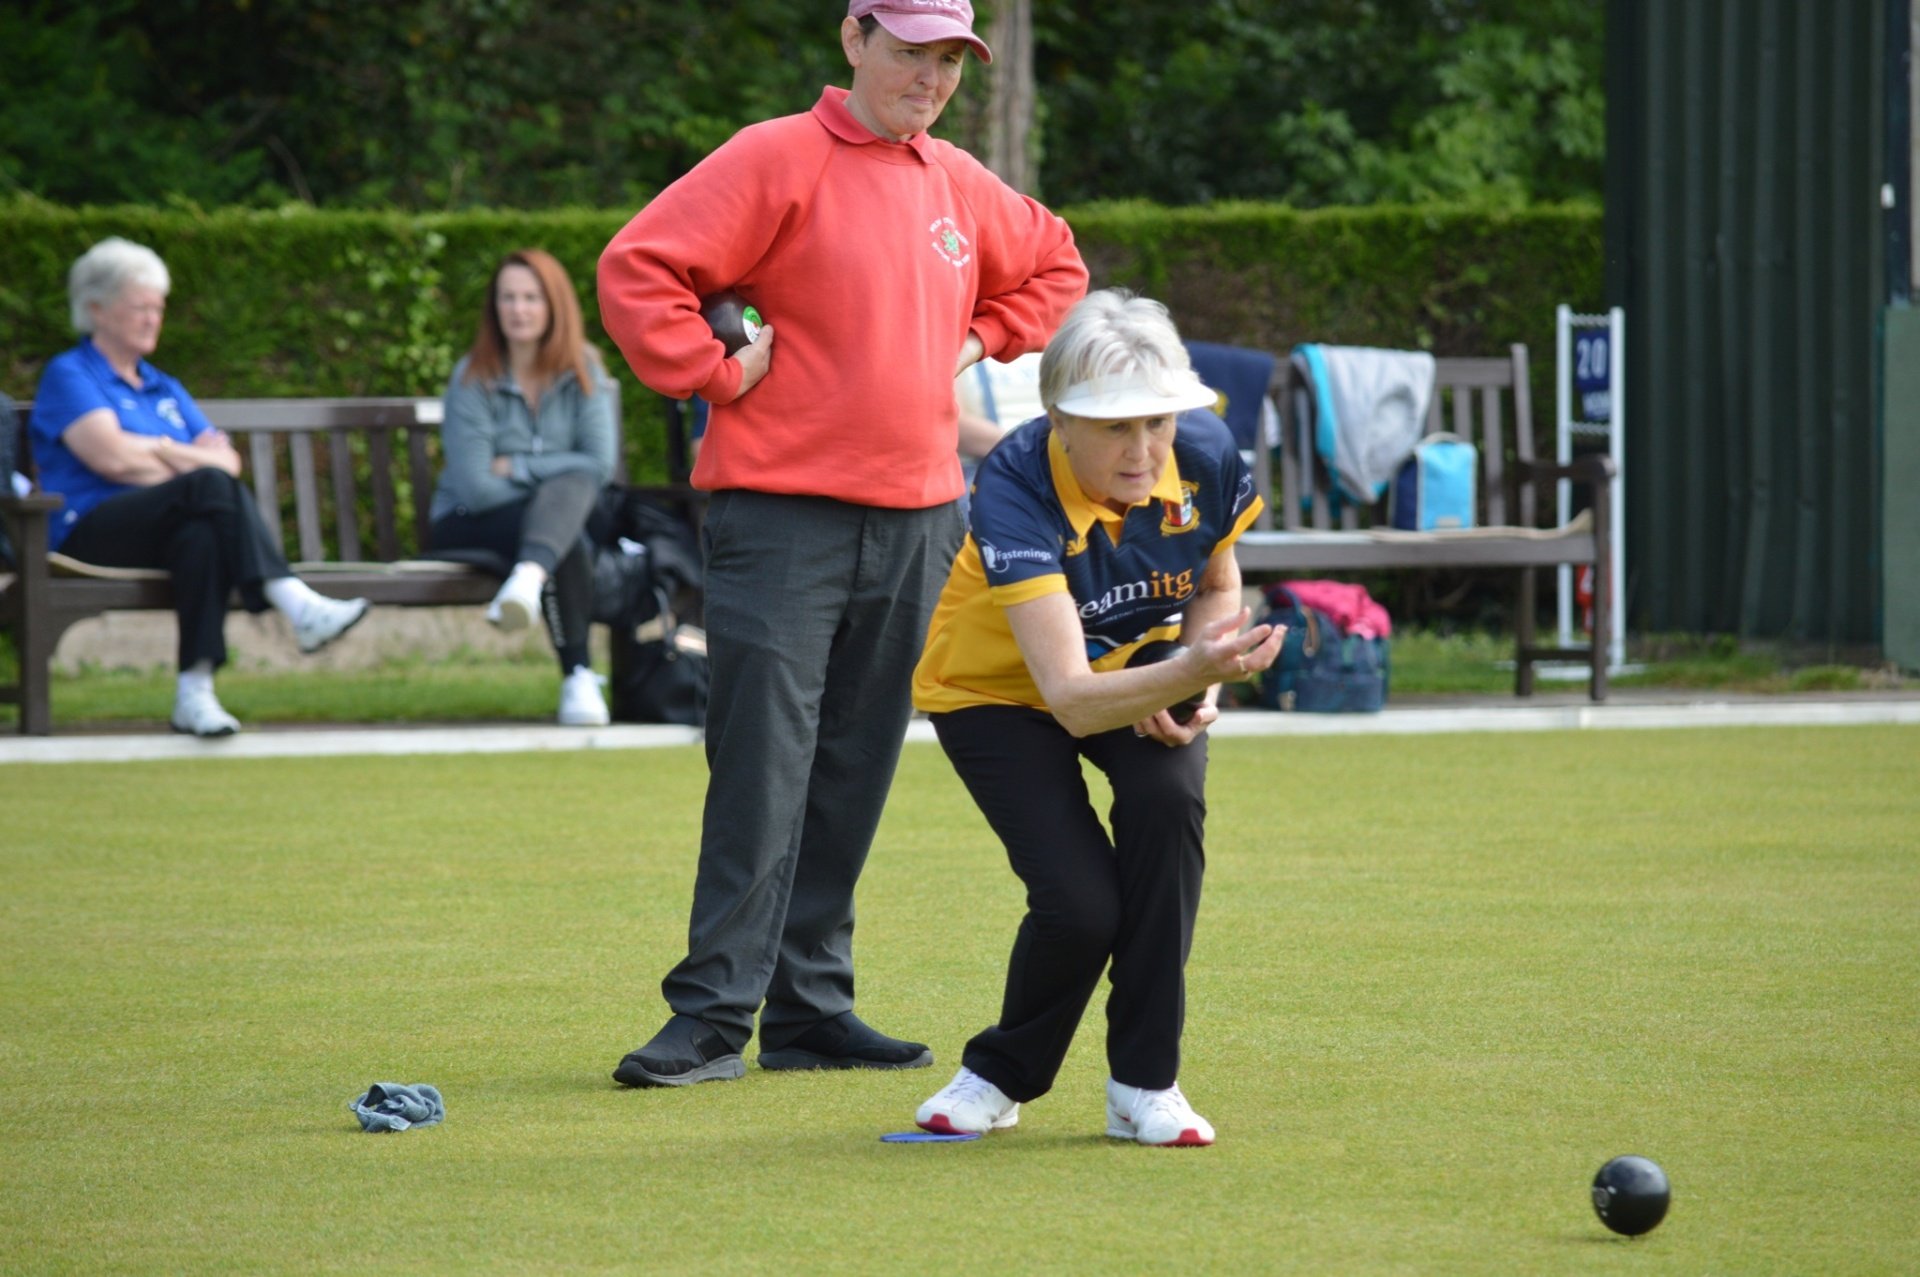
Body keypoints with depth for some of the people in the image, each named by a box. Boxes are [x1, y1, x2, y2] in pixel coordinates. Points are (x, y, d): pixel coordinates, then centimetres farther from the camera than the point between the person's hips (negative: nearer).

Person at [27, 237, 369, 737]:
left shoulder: (164, 390, 29)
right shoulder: (69, 375, 8)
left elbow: (228, 459, 14)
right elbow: (113, 457, -10)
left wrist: (163, 451, -4)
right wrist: (192, 461, 3)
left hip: (161, 536, 5)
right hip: (94, 535, -5)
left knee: (201, 535, -36)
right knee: (213, 487, -32)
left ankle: (195, 692, -47)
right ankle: (296, 605, -47)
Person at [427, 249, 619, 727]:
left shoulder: (584, 374, 3)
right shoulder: (473, 379, -7)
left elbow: (600, 466, -8)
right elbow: (474, 487, -14)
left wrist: (515, 468, -12)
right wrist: (555, 493, -11)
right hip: (467, 529, -3)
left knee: (574, 484, -33)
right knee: (571, 538, -33)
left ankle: (529, 576, -58)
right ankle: (578, 678, -38)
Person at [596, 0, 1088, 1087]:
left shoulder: (962, 186, 13)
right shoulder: (777, 161, -5)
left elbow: (1054, 266, 32)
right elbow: (638, 270, -12)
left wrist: (978, 344, 17)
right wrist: (716, 374, -12)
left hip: (918, 521, 6)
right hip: (784, 513, -6)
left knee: (855, 778, 8)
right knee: (762, 772, -10)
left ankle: (810, 1008, 14)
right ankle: (715, 1016, -9)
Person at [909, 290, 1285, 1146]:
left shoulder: (1206, 457, -24)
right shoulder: (1014, 491, -36)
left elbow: (1216, 583, 0)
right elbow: (1071, 699, -44)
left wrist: (1201, 675, -20)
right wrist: (1189, 671, -61)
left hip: (1141, 664, 3)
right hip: (996, 688, -3)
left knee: (1166, 799, -30)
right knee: (1079, 903, -22)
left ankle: (1144, 1086, -15)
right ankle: (999, 1078, 11)